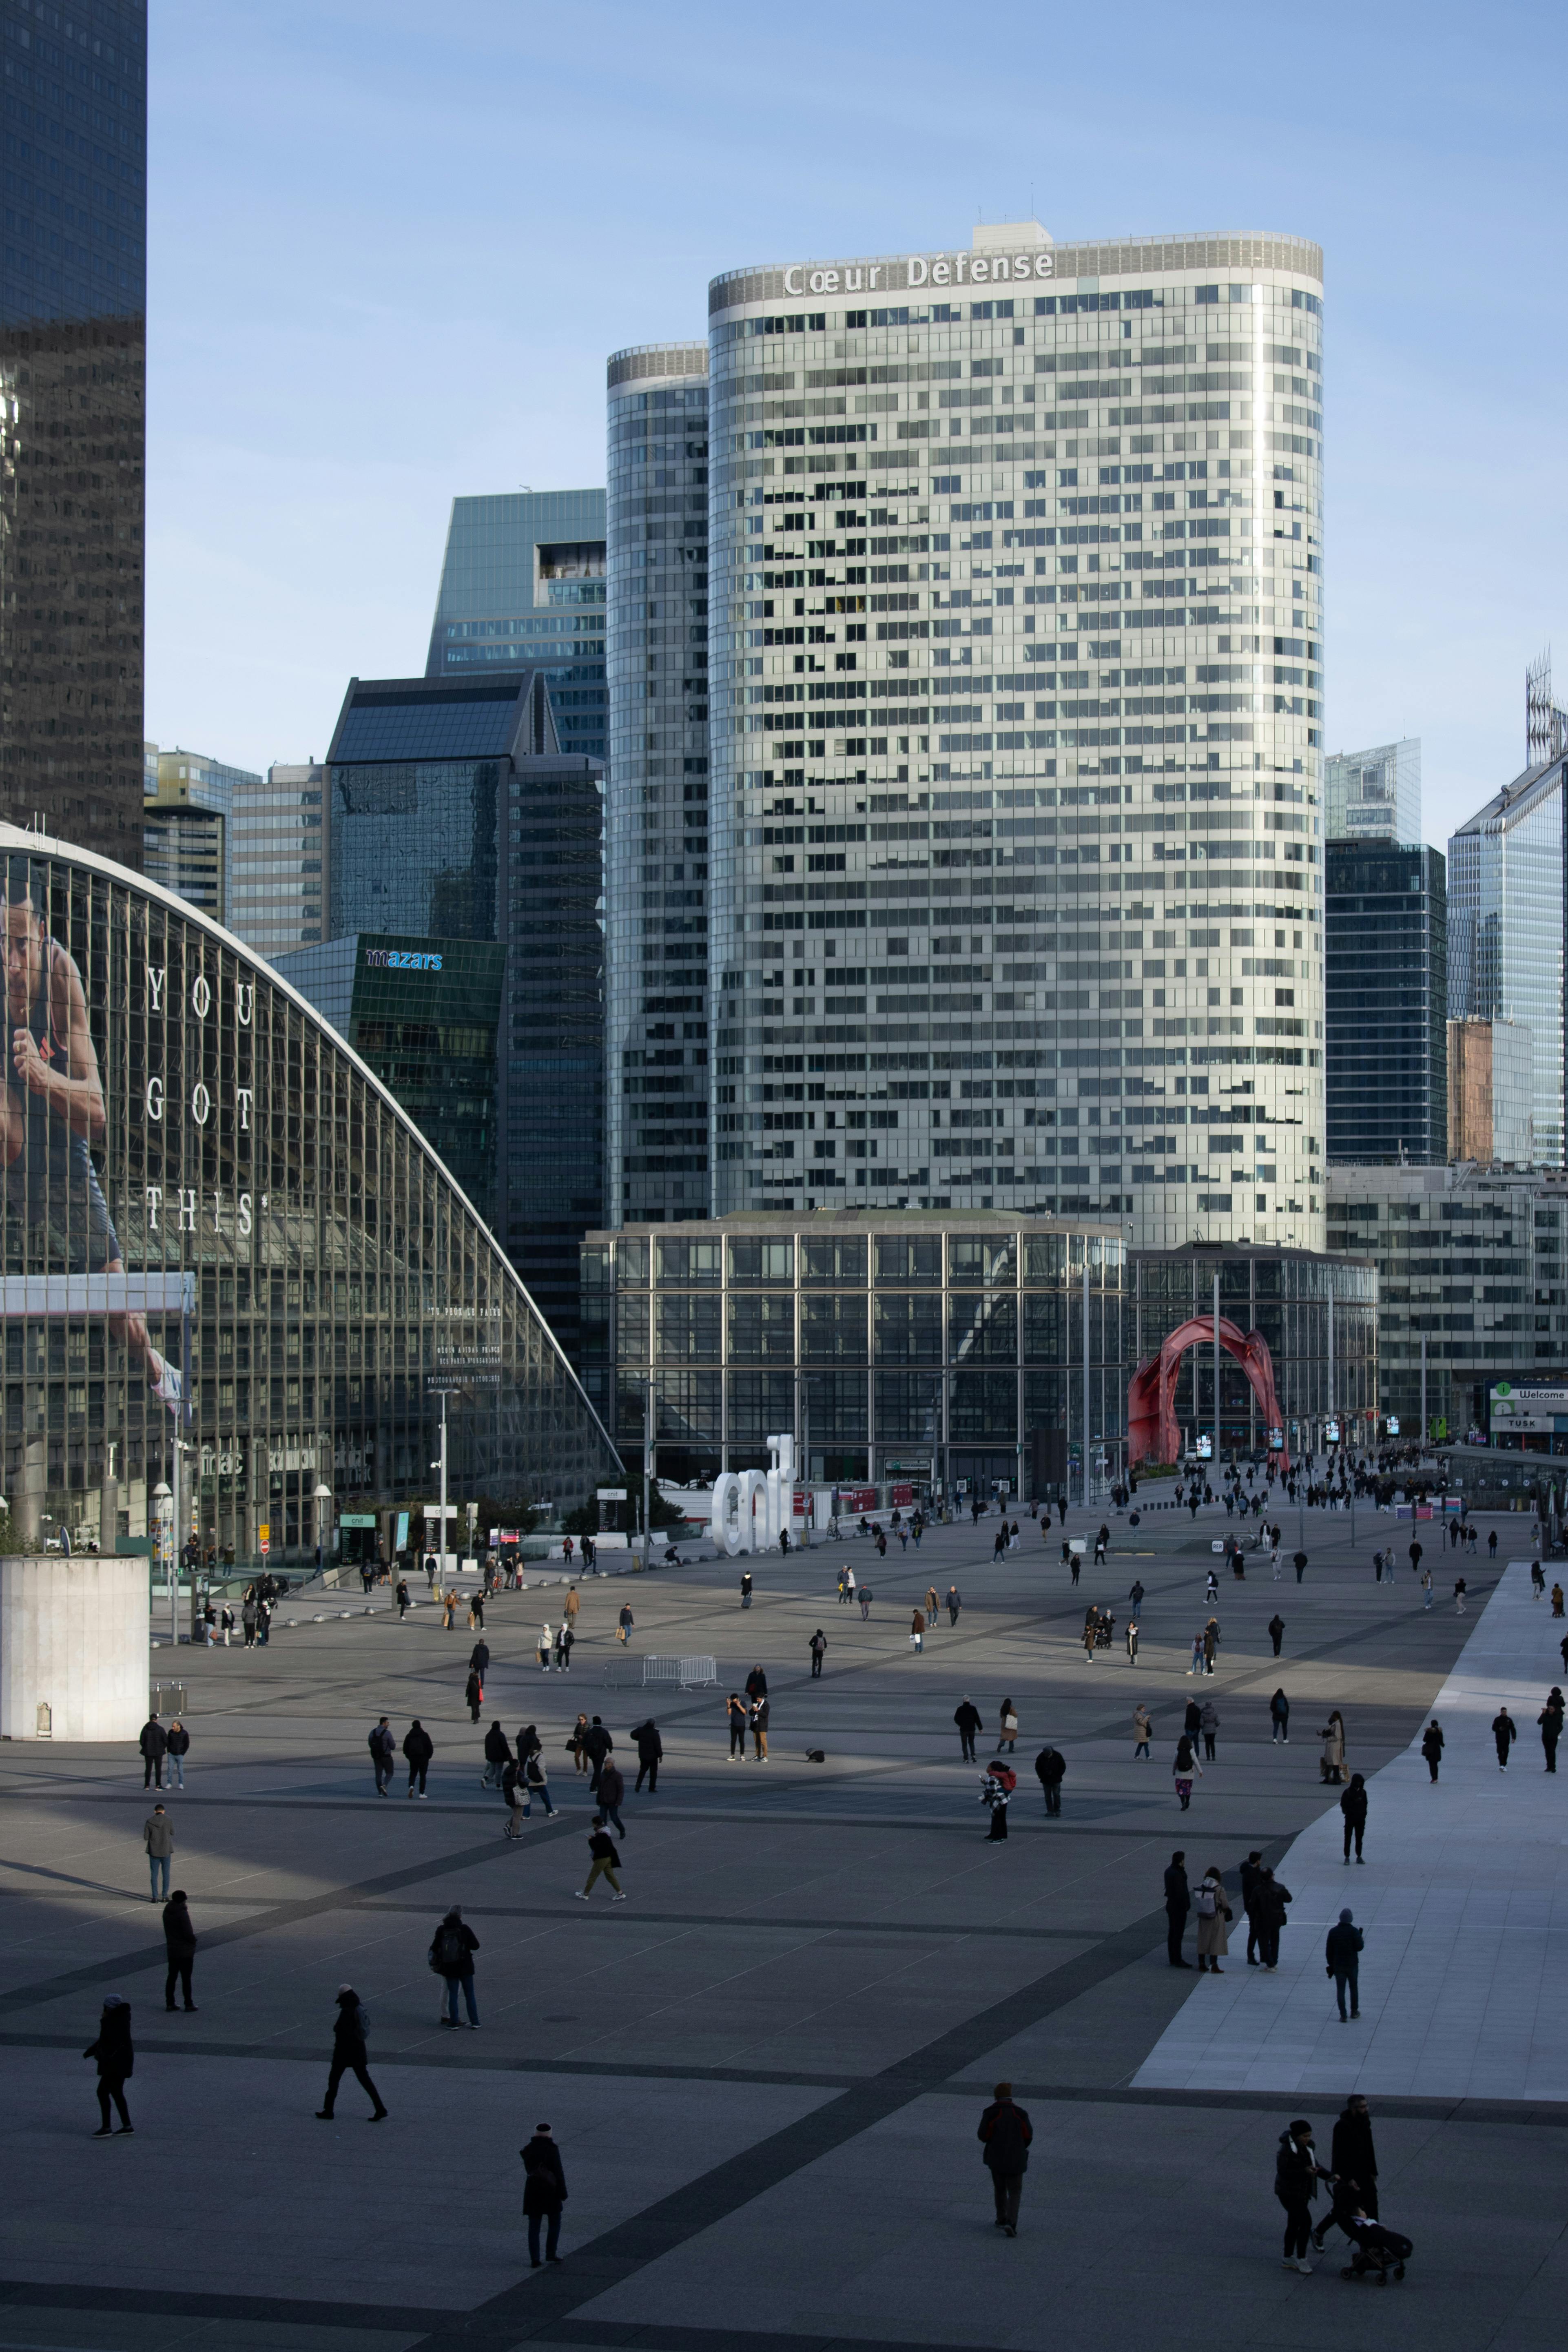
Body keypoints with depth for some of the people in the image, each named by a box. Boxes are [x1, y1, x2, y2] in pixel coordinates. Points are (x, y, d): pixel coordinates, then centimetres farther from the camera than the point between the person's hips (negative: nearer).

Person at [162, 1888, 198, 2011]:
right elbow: (188, 1933, -24)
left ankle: (170, 2003, 16)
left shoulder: (167, 1912, 2)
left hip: (172, 1950, 7)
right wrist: (194, 1940, -2)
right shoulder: (182, 1914, -22)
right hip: (185, 1951, -7)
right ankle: (188, 2004, 8)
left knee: (172, 1977, 13)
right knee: (186, 1978, 2)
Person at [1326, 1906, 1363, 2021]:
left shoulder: (1333, 1932, -3)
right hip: (1352, 1964, -1)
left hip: (1338, 1965, 1)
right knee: (1354, 1988, 18)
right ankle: (1354, 2012, 26)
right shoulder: (1354, 1931, -12)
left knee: (1340, 1990, 3)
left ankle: (1343, 2015, -1)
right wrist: (1361, 1939, 7)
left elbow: (1329, 1951, 1)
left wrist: (1331, 1965, 10)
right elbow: (1359, 1947, -13)